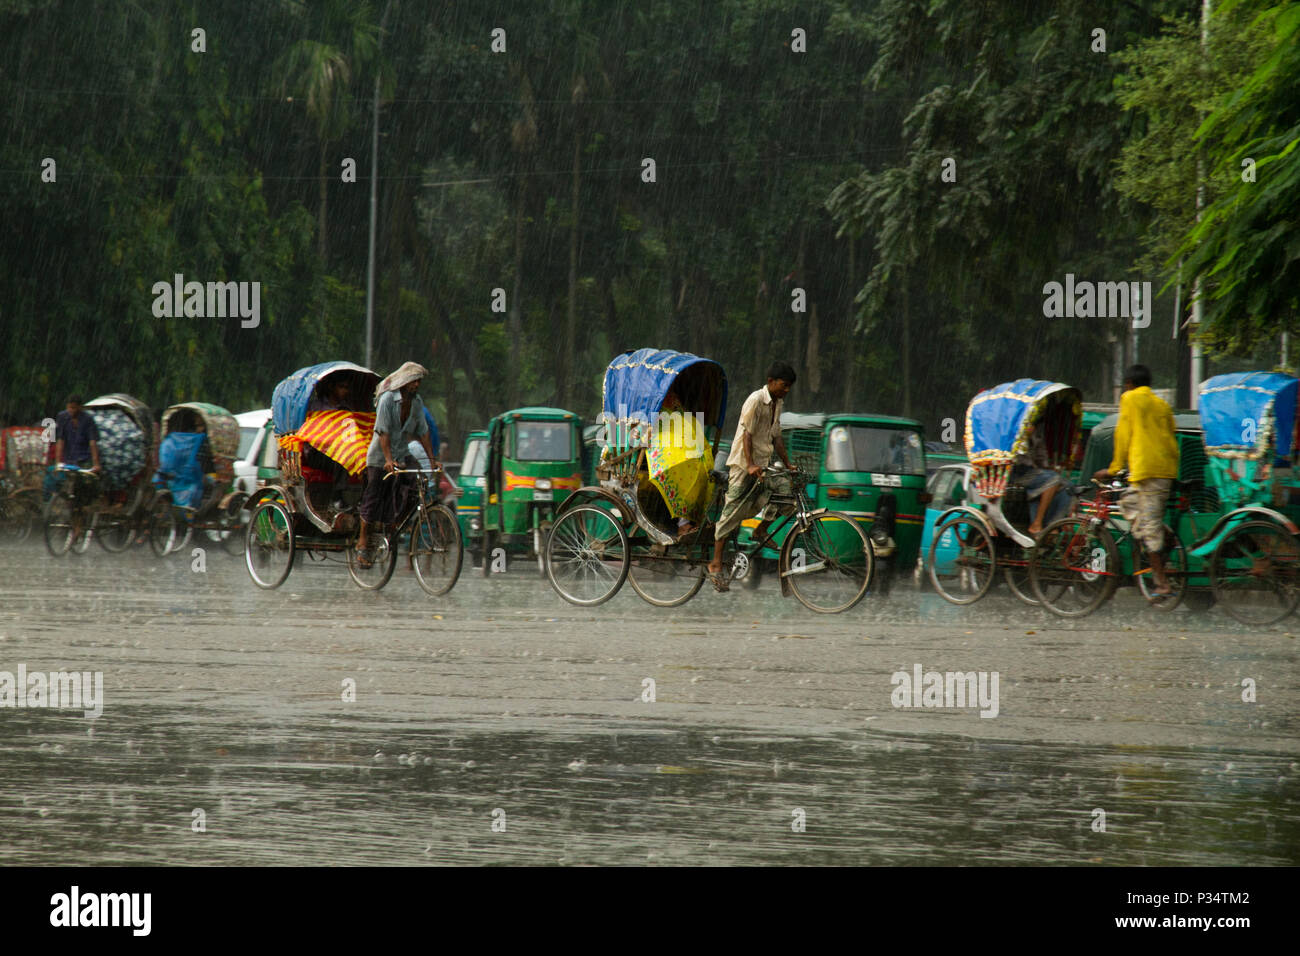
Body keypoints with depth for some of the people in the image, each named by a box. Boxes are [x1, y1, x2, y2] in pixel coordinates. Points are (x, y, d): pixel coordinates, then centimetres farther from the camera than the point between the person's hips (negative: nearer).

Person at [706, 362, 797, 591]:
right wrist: (751, 465, -27)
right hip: (743, 464, -8)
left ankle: (761, 530, 10)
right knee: (733, 512, -8)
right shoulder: (756, 400, -14)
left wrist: (788, 464, 14)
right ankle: (716, 564, -3)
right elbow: (747, 434, -19)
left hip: (764, 465, 8)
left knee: (787, 489, -12)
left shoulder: (777, 403, 12)